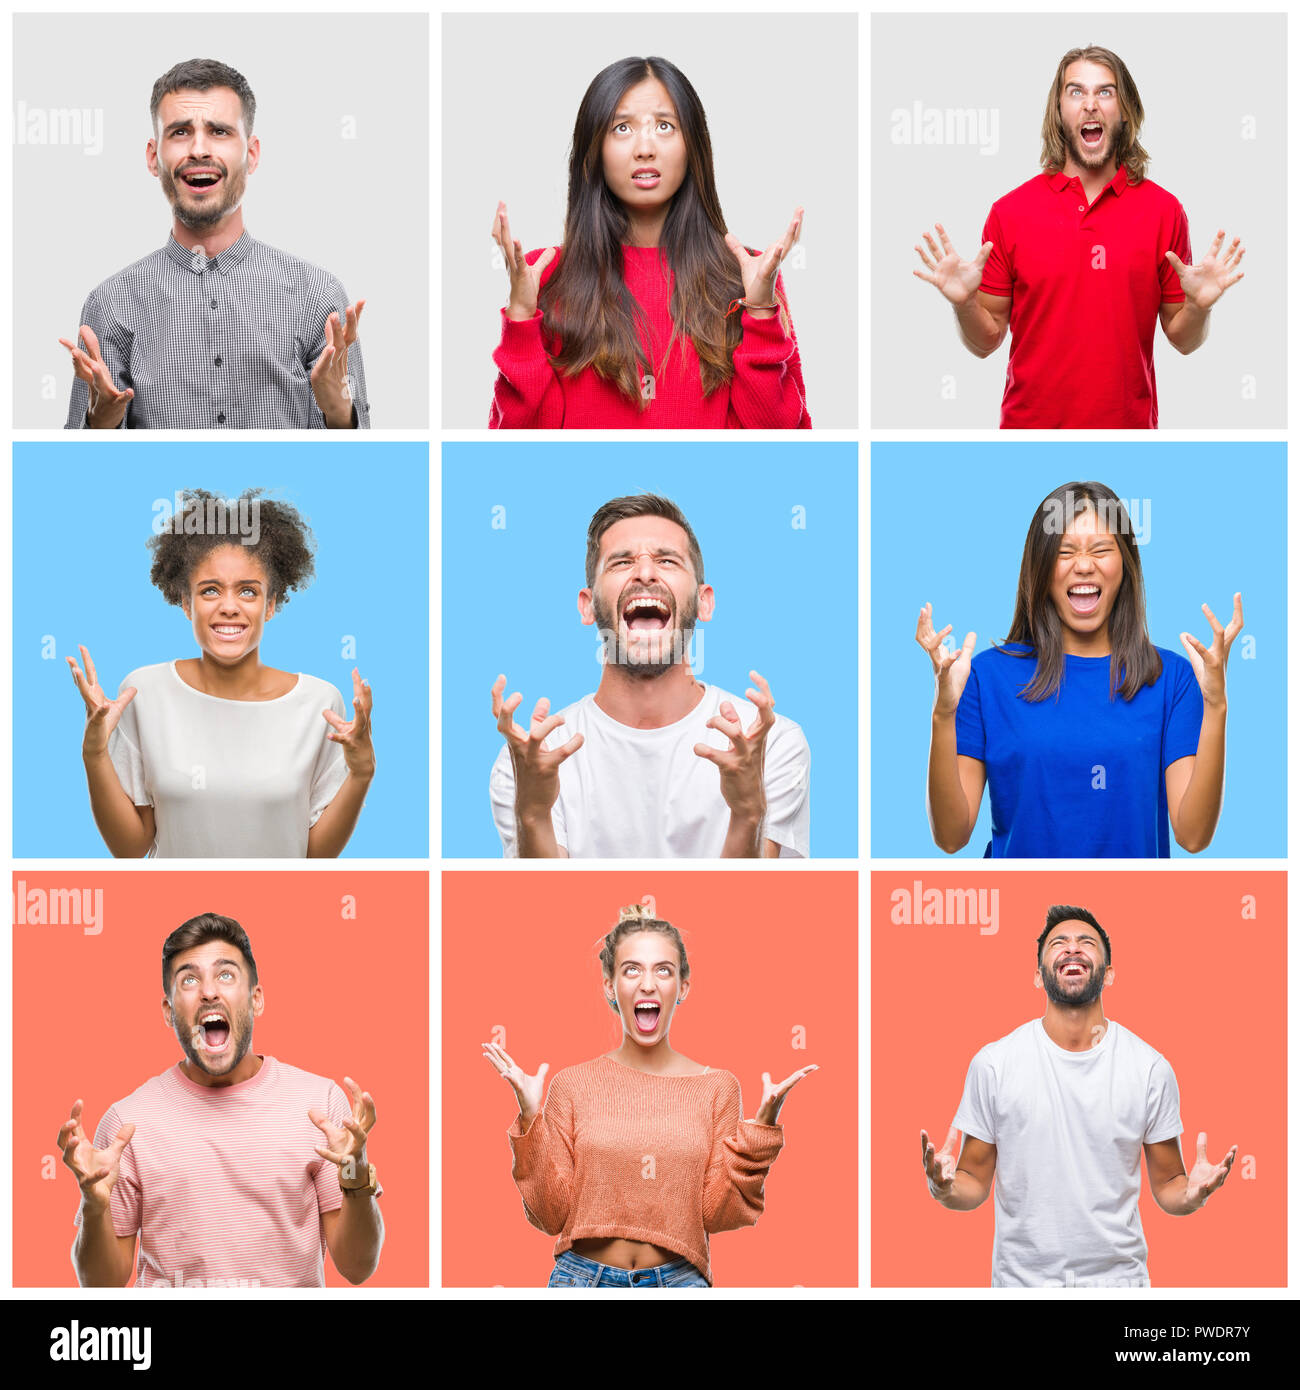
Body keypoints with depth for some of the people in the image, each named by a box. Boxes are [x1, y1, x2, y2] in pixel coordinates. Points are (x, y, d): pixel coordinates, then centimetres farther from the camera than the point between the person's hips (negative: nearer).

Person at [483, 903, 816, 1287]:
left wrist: (760, 1130, -10)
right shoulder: (572, 1084, 1)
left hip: (677, 1281, 0)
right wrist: (531, 1120, -10)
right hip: (584, 1278, 0)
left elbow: (716, 1215, -3)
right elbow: (551, 1215, -2)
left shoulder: (716, 1088, 2)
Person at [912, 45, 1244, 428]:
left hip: (1129, 425, 0)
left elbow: (1182, 340, 4)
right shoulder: (1010, 211, -2)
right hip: (1030, 425, 0)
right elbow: (987, 341, 1)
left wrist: (1198, 307, -16)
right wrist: (964, 305, -19)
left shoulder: (1163, 210, 0)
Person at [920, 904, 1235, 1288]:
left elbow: (1166, 1185, 3)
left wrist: (1191, 1195, -19)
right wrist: (946, 1188, -22)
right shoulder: (994, 1063, -4)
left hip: (1119, 1276, 0)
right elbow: (976, 1183, 0)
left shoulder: (1150, 1068, -3)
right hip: (1022, 1278, 0)